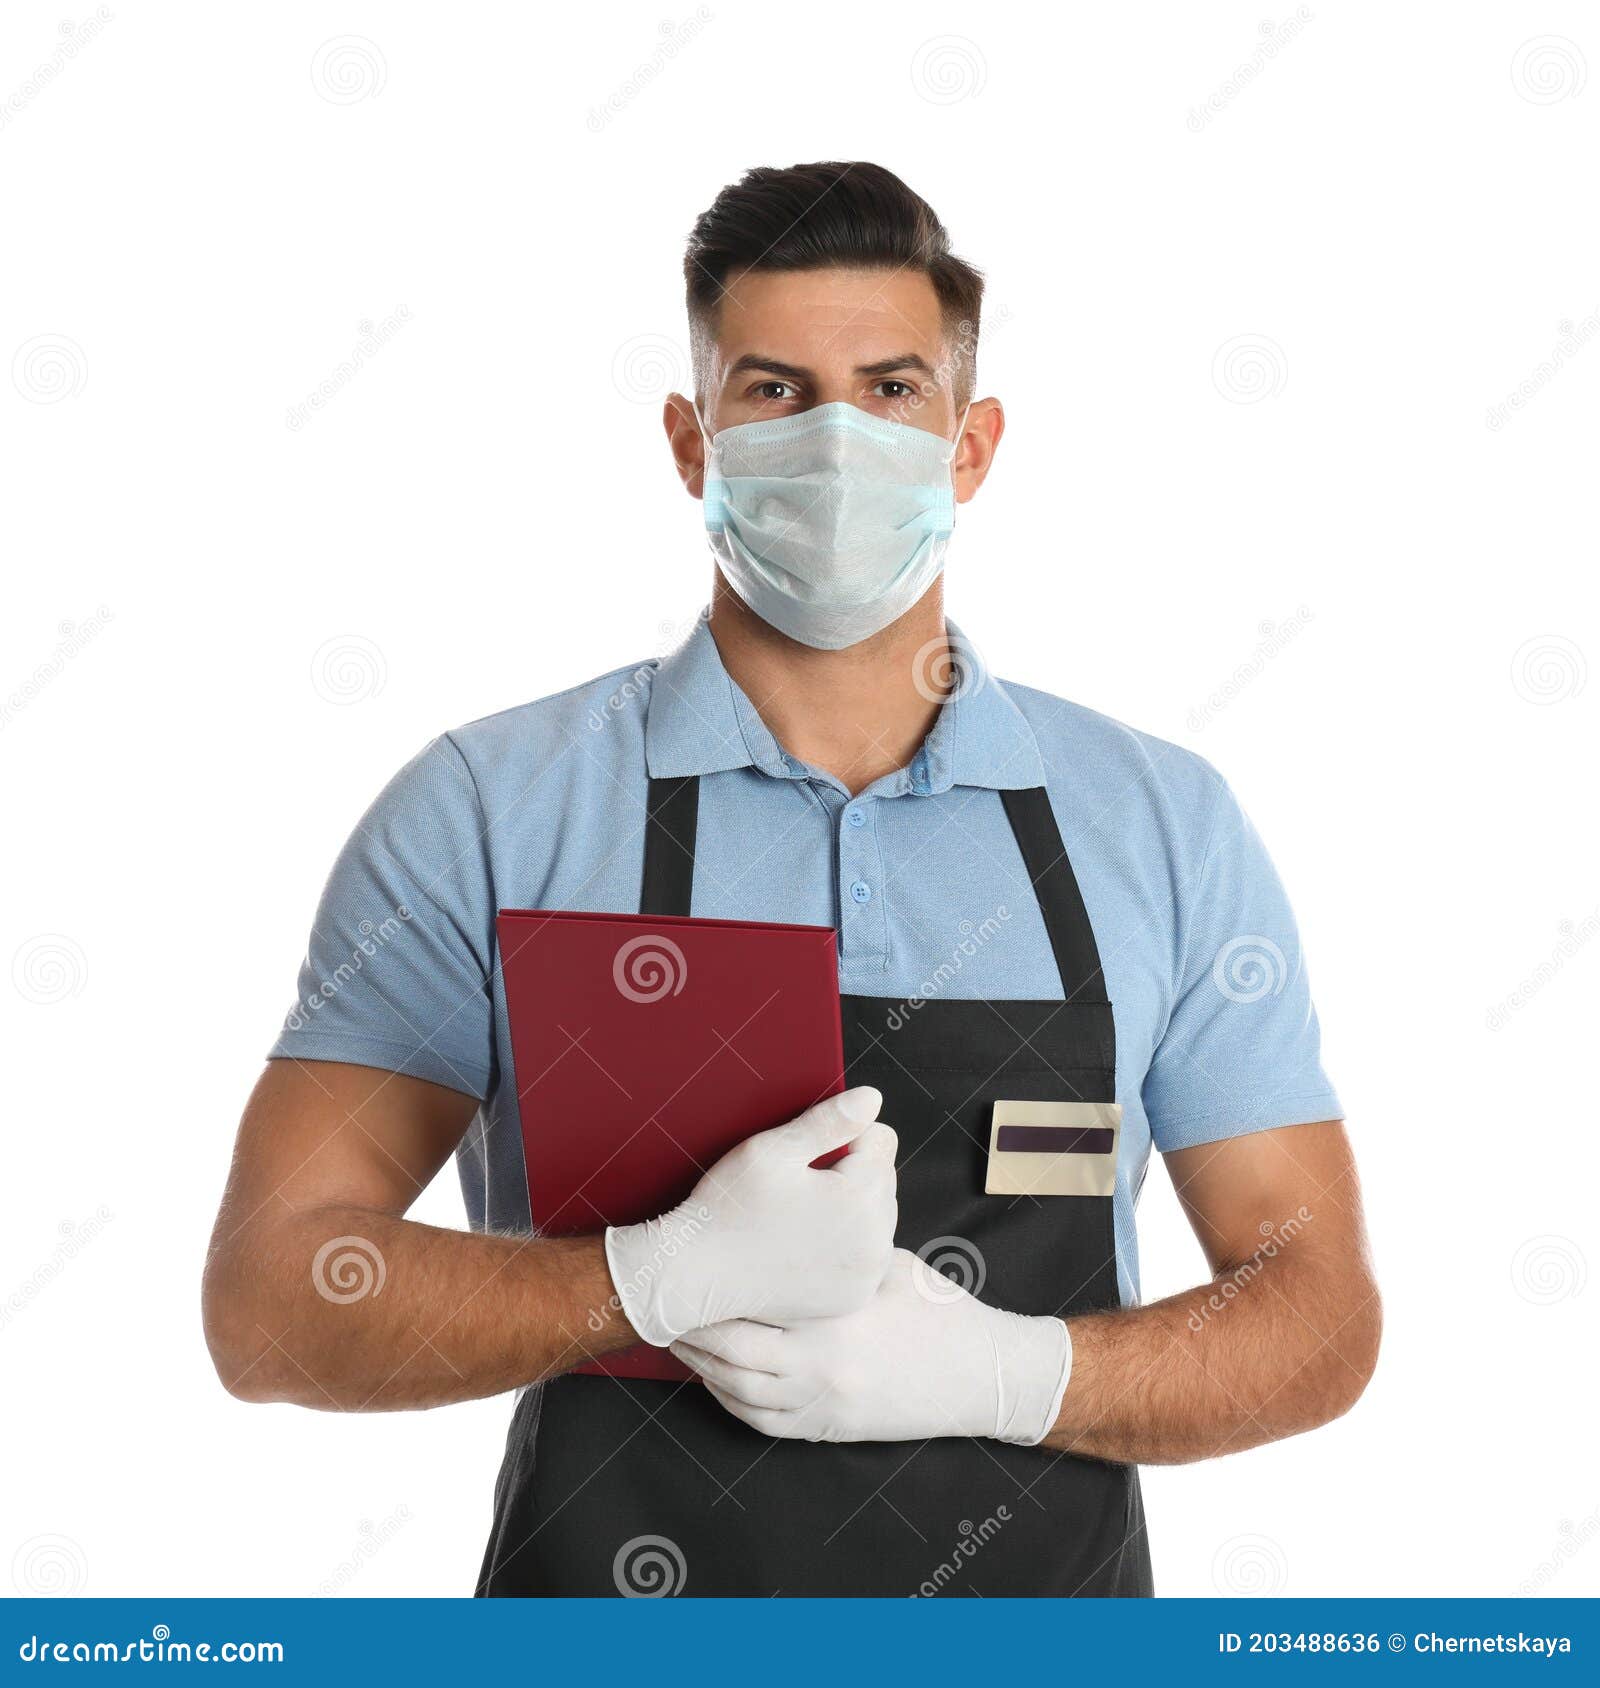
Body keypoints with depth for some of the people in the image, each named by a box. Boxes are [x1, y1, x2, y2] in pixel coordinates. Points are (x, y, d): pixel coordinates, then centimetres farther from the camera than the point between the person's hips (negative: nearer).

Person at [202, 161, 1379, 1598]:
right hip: (609, 1592, -1)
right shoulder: (484, 814, -9)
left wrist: (1005, 1373, -19)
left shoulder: (1163, 824, -3)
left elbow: (1323, 1314, -2)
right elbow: (270, 1303, -12)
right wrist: (669, 1277, -26)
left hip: (1050, 1594, 2)